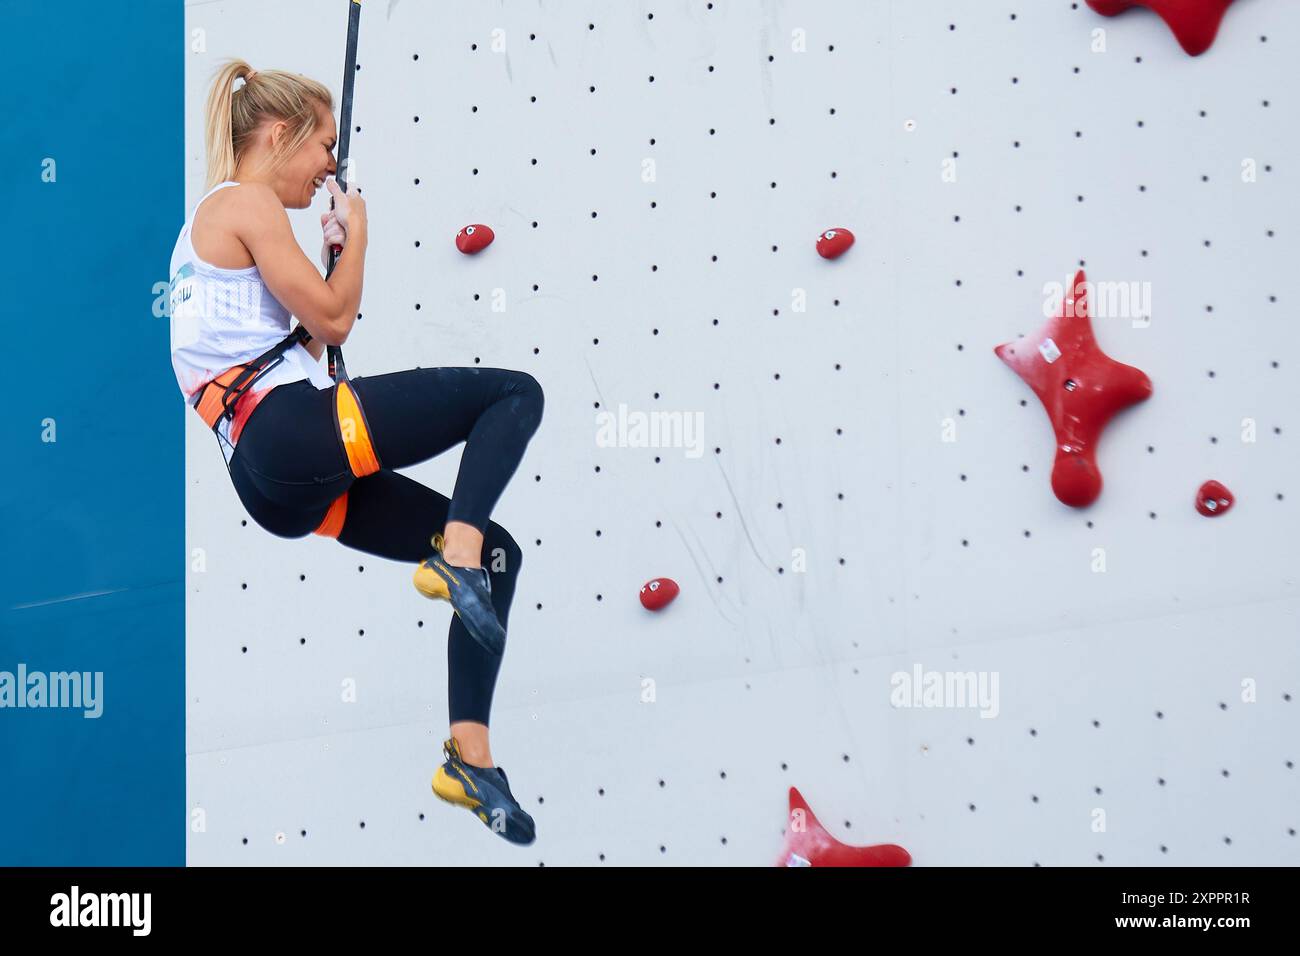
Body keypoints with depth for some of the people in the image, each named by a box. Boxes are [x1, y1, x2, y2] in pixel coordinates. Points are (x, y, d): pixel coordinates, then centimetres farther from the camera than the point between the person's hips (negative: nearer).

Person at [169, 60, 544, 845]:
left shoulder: (212, 222, 28)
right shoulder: (246, 202, -1)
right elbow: (334, 321, -3)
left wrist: (333, 256, 22)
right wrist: (356, 233, 11)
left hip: (275, 478, 10)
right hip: (292, 430, -9)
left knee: (497, 552, 11)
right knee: (515, 393, -6)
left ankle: (472, 753, 6)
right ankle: (455, 557, -19)